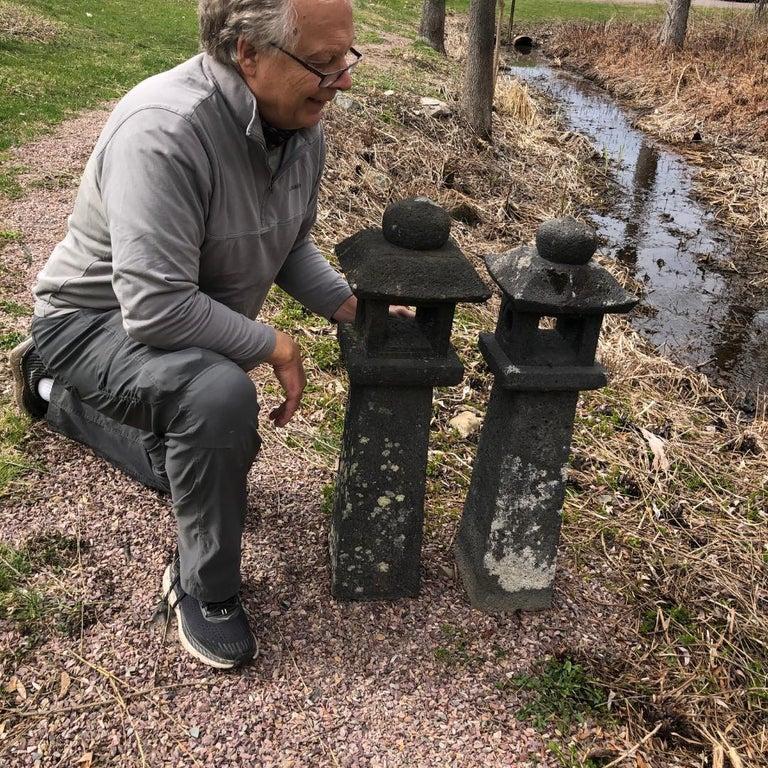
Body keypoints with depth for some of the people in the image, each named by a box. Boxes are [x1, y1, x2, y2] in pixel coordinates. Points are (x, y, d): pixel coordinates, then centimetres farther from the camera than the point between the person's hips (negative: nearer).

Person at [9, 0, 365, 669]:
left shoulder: (303, 129, -10)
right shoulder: (164, 130, -35)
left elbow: (291, 246, 4)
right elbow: (157, 310, -39)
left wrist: (354, 308, -10)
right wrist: (274, 346, -27)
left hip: (197, 327, 8)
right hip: (95, 321, -8)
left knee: (221, 457, 25)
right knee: (219, 395, -39)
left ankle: (62, 396, 44)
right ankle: (204, 586, -11)